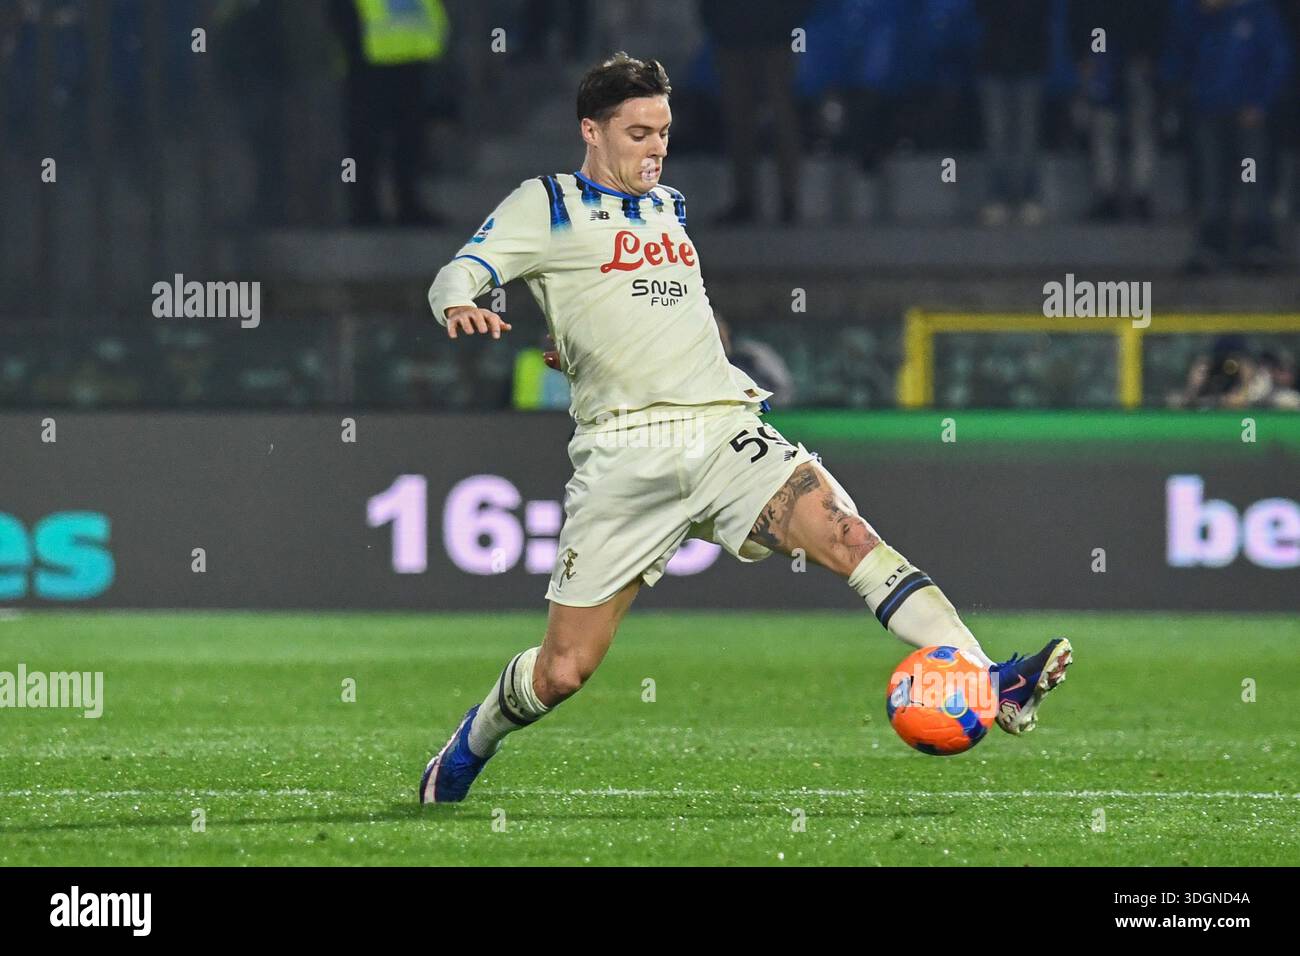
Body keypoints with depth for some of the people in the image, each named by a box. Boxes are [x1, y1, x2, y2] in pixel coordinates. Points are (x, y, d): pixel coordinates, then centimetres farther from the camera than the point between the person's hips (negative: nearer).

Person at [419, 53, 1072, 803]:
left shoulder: (670, 206, 24)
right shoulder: (547, 205, 6)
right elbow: (457, 276, -6)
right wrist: (461, 307, -27)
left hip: (726, 430, 4)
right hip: (625, 452, -4)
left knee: (847, 535, -22)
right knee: (564, 670, -3)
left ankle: (993, 690, -34)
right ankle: (473, 743, 29)